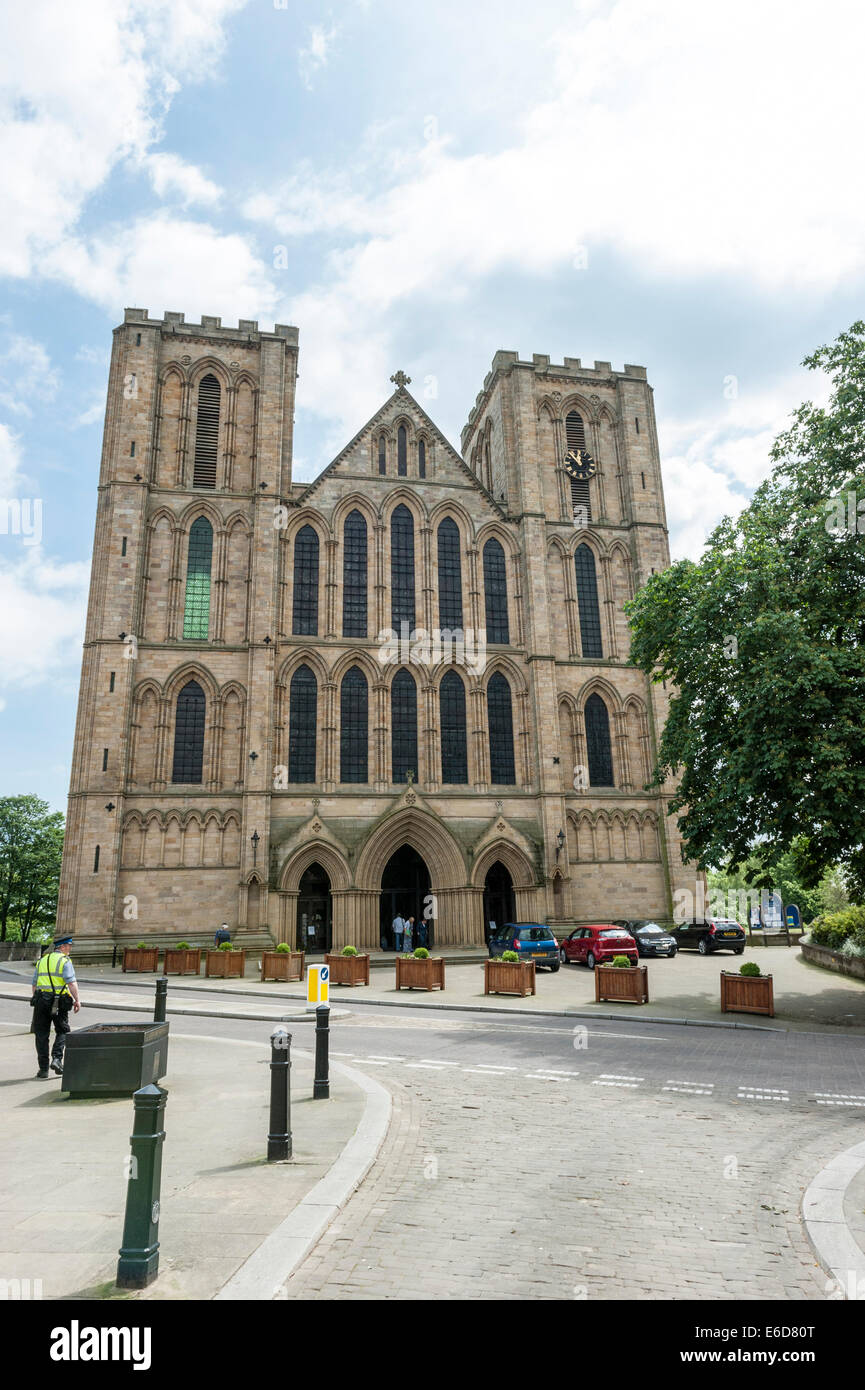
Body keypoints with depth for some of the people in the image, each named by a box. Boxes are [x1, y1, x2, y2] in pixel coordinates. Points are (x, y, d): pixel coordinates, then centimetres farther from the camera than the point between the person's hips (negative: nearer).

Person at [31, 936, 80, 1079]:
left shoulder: (41, 961, 16)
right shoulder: (65, 961, -4)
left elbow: (34, 985, 17)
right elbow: (71, 983, -14)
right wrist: (77, 1000, -9)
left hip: (41, 1000, 4)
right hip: (59, 1003, -4)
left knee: (42, 1035, 9)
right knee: (62, 1031, 12)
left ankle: (43, 1068, 9)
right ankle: (57, 1058, -5)